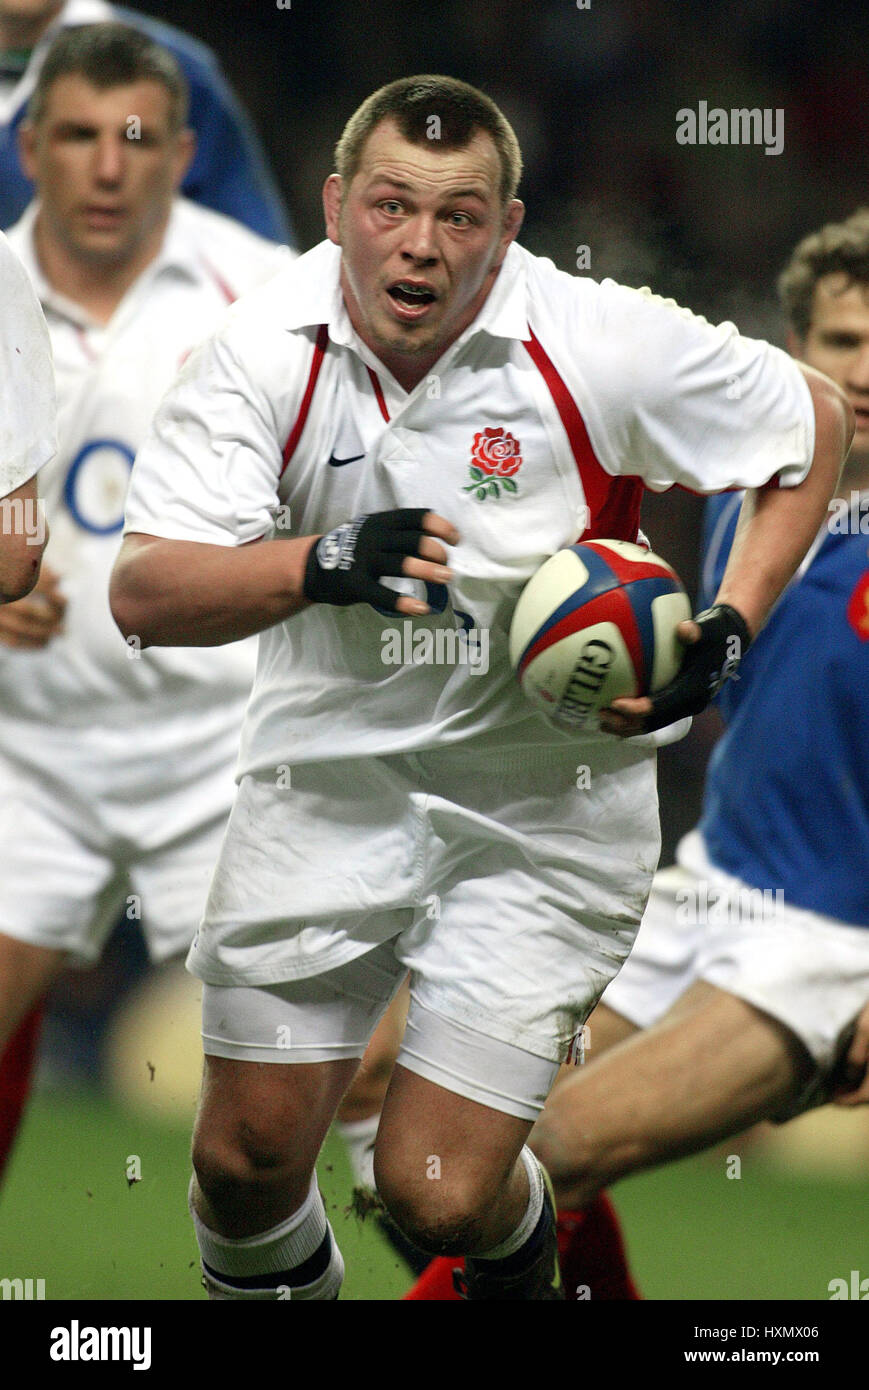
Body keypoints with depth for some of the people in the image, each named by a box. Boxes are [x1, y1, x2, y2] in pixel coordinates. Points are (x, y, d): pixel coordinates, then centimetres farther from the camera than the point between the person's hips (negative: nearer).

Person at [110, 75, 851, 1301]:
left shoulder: (607, 347, -16)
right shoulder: (265, 352, -12)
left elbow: (816, 423, 1)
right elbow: (142, 595, -19)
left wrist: (729, 631, -9)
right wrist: (323, 564, -36)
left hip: (540, 803, -2)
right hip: (329, 775, 2)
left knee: (437, 1193, -7)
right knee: (248, 1158, 2)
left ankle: (519, 1242, 30)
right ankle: (276, 1287, 37)